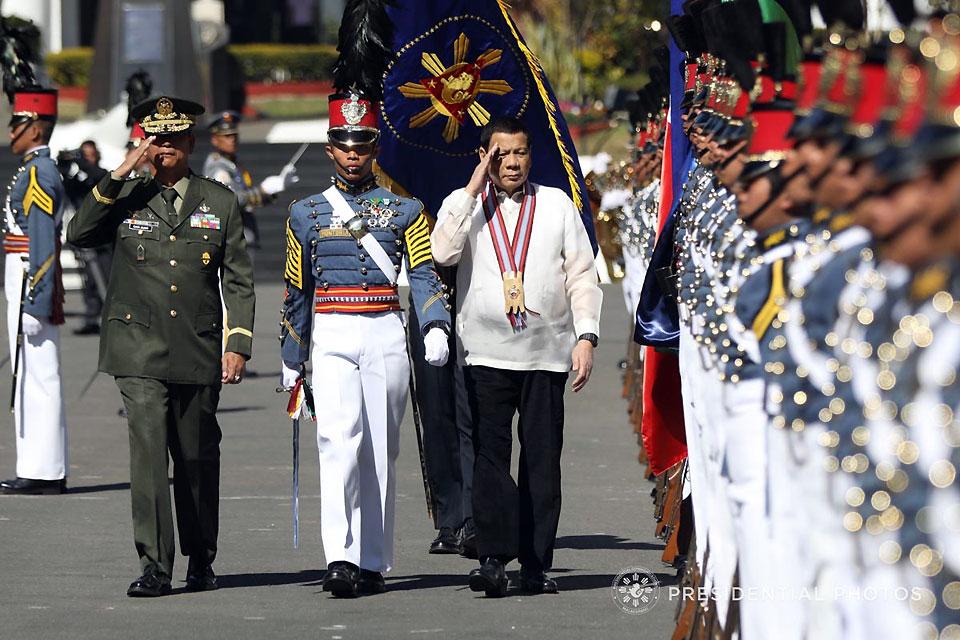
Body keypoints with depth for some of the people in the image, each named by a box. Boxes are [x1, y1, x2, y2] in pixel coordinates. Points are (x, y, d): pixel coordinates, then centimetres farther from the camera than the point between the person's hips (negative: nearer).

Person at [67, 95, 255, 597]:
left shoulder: (220, 202, 8)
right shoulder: (126, 199, 8)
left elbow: (238, 280, 8)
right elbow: (78, 235, -7)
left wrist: (238, 344, 0)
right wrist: (116, 179, -13)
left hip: (198, 352, 1)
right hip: (140, 350, -1)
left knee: (198, 459, 9)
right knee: (148, 451, -14)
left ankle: (201, 561, 25)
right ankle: (154, 566, -16)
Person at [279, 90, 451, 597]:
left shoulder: (404, 210, 8)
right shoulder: (306, 214, 10)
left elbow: (423, 275, -2)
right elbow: (297, 292, 15)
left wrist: (436, 328, -19)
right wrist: (292, 362, 16)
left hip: (387, 338, 1)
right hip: (332, 338, -1)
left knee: (380, 451, 5)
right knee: (339, 439, -18)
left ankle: (373, 564, 12)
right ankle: (340, 559, -26)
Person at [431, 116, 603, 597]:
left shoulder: (557, 204, 12)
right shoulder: (463, 205, 9)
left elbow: (582, 276, 10)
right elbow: (443, 252, -11)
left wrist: (586, 336, 0)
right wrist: (472, 191, -9)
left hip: (546, 353, 1)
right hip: (486, 353, -1)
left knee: (542, 458, 0)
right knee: (490, 454, -10)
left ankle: (536, 566, 3)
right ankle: (492, 558, -15)